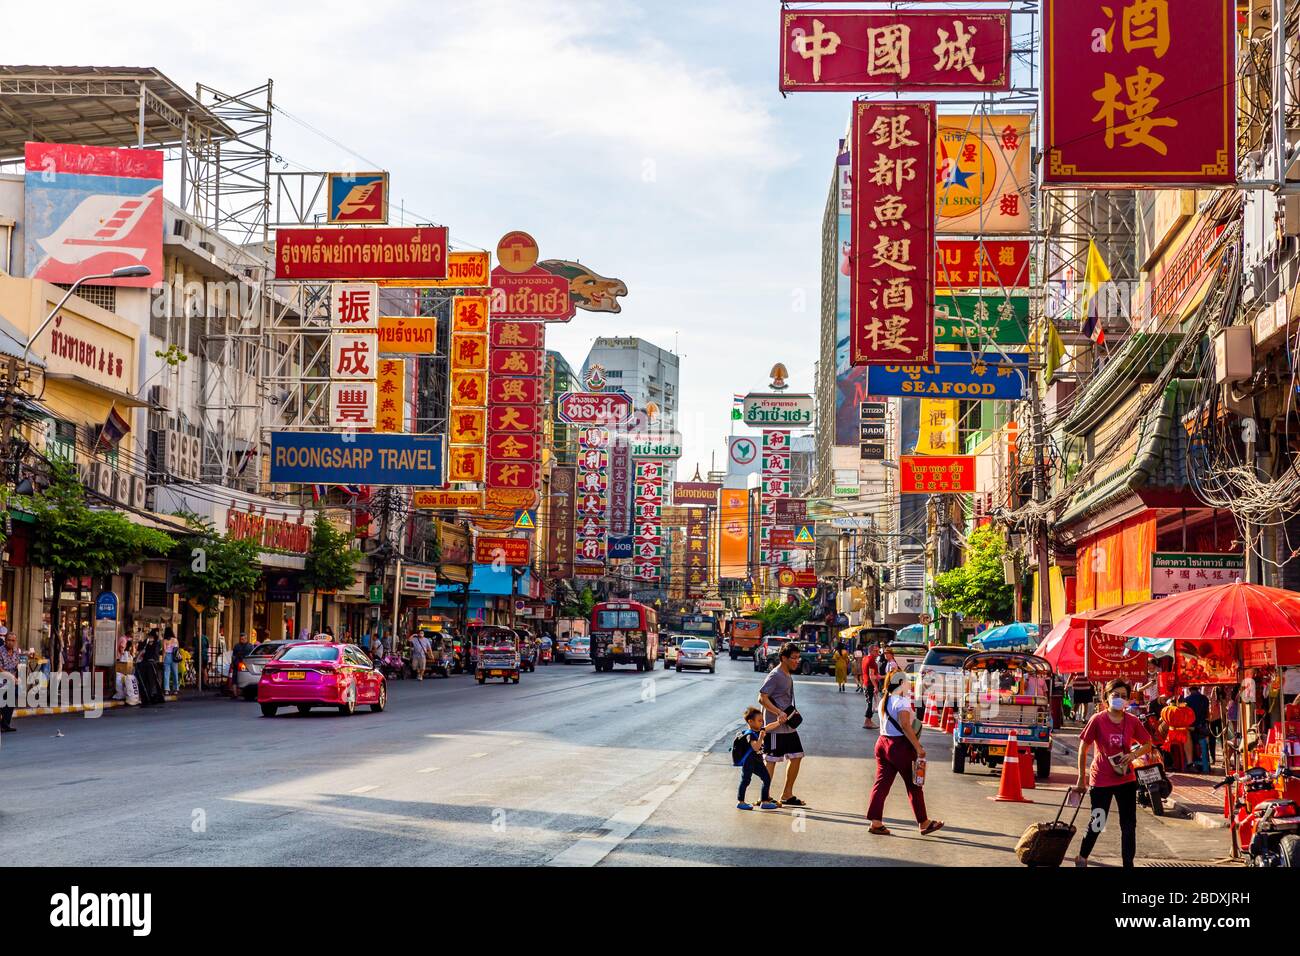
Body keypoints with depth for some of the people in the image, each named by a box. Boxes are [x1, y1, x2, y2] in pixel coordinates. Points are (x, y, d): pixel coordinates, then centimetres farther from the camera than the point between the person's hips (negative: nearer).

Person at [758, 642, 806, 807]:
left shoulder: (788, 676, 15)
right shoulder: (775, 675, -14)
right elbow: (762, 698, -21)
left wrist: (793, 713, 11)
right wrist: (779, 713, -28)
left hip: (789, 726, 10)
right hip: (776, 727, -10)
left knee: (796, 756, 12)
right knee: (771, 760, -3)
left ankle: (787, 795, 21)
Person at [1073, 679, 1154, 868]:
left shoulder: (1132, 721, -1)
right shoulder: (1098, 720, -10)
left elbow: (1147, 744, 11)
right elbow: (1083, 748, -4)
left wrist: (1133, 754, -10)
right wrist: (1082, 778, -3)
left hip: (1126, 779, 3)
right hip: (1101, 780, -3)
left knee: (1129, 824, 5)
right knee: (1097, 823, 5)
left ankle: (1128, 863, 15)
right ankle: (1082, 858, 27)